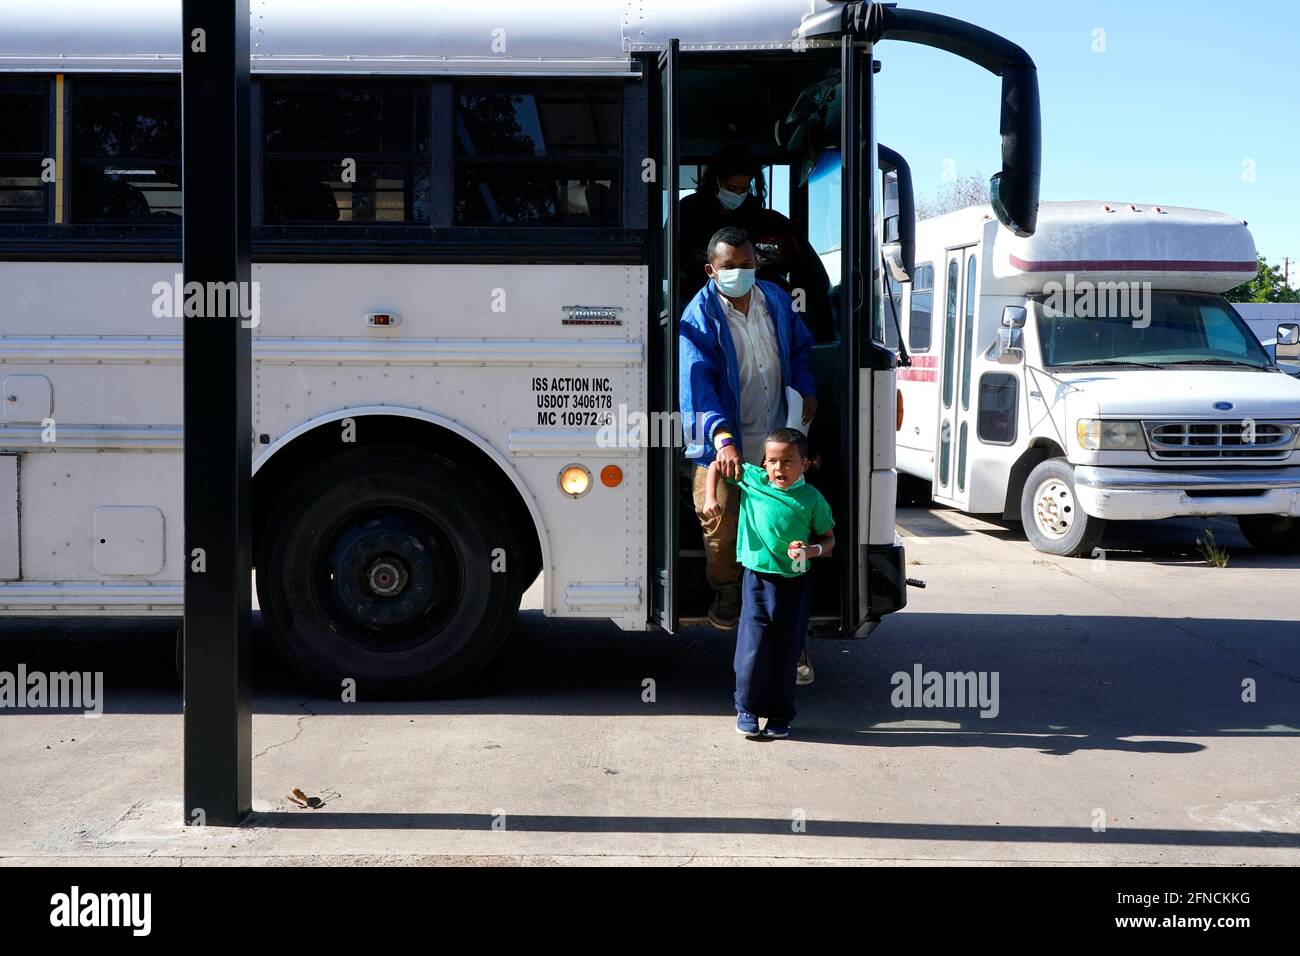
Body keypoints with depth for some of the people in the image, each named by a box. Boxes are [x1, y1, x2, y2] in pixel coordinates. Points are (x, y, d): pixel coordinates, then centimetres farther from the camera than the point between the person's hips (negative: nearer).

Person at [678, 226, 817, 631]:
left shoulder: (776, 299, 2)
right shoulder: (700, 317, -17)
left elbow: (799, 345, 22)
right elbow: (696, 382, -29)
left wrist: (806, 390, 7)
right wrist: (721, 437, -42)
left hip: (775, 441, 4)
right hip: (723, 445, -4)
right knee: (722, 525, 4)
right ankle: (726, 592, 28)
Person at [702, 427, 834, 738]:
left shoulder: (811, 499, -5)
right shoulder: (752, 479, -3)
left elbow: (829, 539, 4)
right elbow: (717, 465, 10)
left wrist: (811, 550, -17)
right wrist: (710, 497, -3)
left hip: (794, 583, 0)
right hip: (758, 579, 0)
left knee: (787, 650, 7)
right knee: (753, 647, -2)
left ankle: (780, 713, 19)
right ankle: (747, 708, 13)